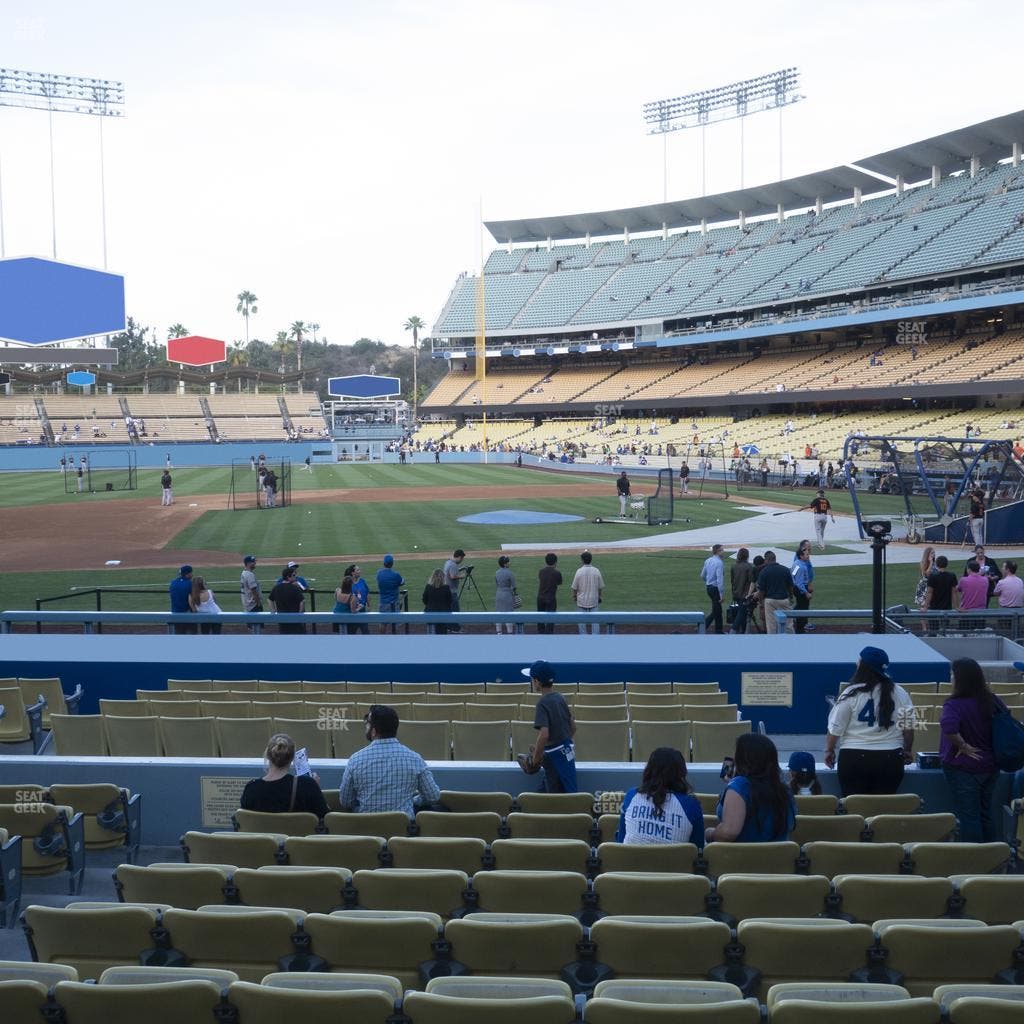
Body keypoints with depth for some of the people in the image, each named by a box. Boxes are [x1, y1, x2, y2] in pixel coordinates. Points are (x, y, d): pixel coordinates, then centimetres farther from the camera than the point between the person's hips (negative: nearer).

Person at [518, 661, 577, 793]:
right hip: (568, 751, 8)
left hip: (554, 755, -8)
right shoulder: (560, 698, 7)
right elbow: (573, 726, 14)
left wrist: (535, 759, -16)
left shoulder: (543, 703, -18)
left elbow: (544, 735, -26)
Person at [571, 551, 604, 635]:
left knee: (582, 621, 10)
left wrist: (574, 595, 13)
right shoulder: (596, 571, -5)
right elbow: (601, 587, 2)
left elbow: (574, 588, -7)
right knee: (595, 620, 7)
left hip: (582, 600, -2)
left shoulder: (579, 571, -12)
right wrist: (599, 596, 19)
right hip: (594, 600, 2)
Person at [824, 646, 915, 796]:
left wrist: (829, 750, 9)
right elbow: (909, 728, 6)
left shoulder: (852, 694, -8)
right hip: (890, 760, 3)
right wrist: (907, 751, 22)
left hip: (855, 759, -3)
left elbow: (835, 728, -5)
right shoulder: (900, 694, 1)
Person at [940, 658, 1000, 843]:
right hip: (990, 766, 6)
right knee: (986, 812, 19)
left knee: (968, 815, 4)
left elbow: (948, 727, -40)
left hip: (963, 767, -6)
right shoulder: (993, 701, 0)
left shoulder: (955, 704, -21)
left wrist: (963, 746, -24)